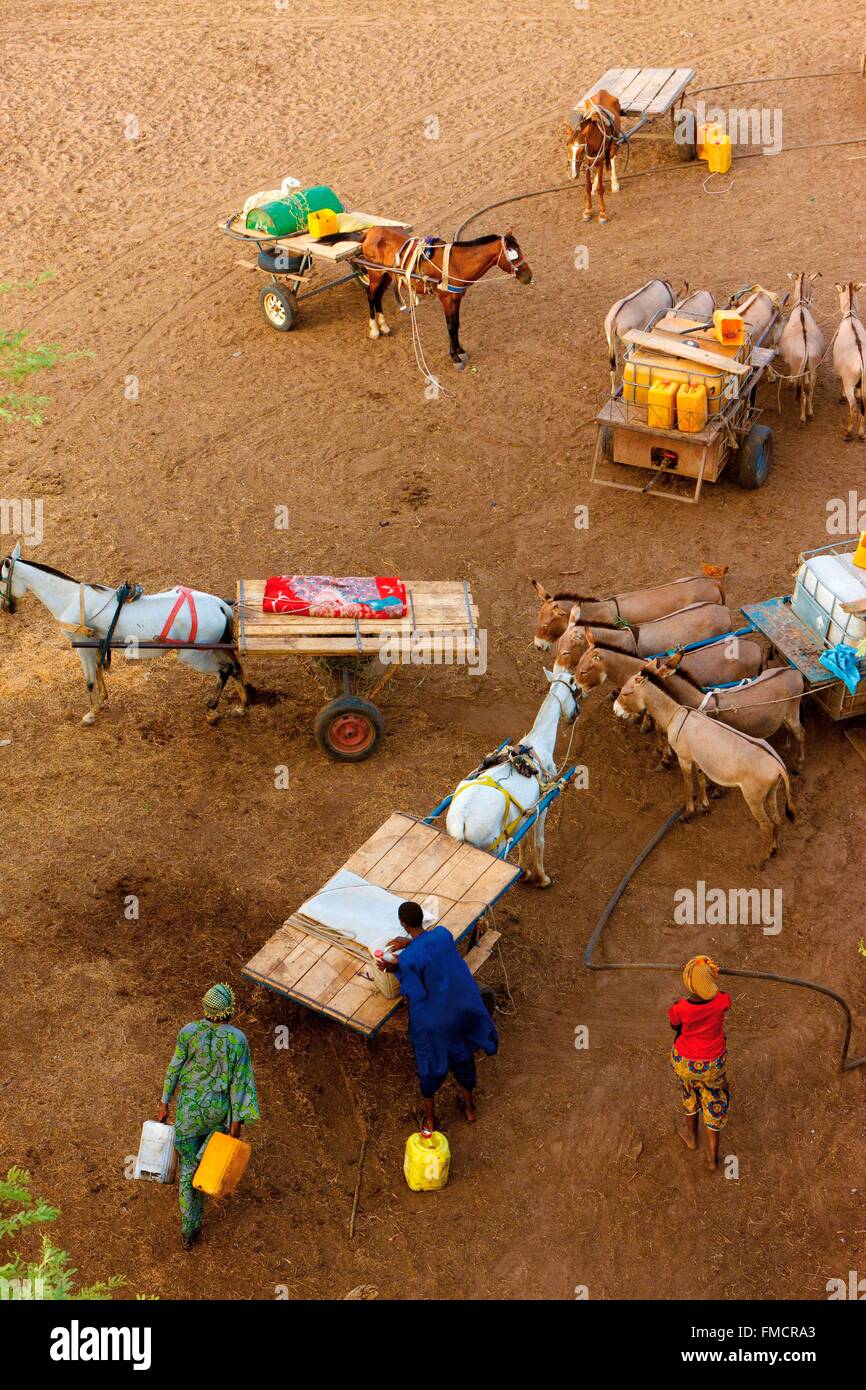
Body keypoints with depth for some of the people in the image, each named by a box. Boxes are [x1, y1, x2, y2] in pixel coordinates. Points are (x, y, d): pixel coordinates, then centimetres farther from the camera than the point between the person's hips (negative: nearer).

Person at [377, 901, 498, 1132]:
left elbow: (417, 995, -20)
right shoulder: (443, 933, -15)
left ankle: (430, 1119, 42)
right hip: (460, 1012, 4)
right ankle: (469, 1108, 49)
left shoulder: (407, 959, -30)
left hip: (431, 1022, -4)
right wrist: (411, 942, 8)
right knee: (463, 1059, 28)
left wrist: (395, 969, -14)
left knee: (430, 1069, 21)